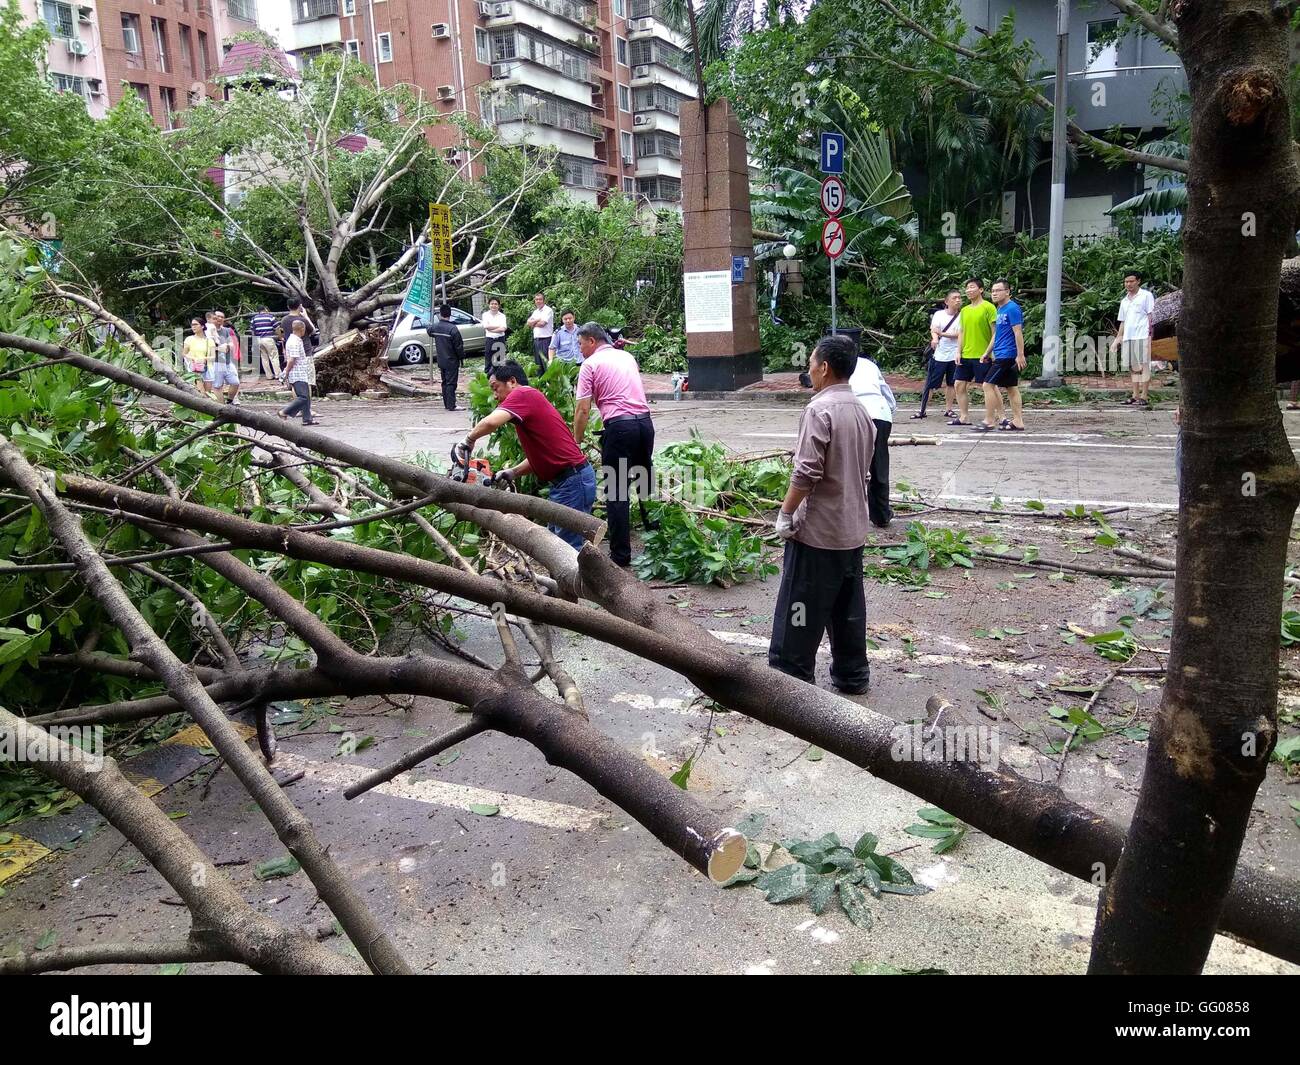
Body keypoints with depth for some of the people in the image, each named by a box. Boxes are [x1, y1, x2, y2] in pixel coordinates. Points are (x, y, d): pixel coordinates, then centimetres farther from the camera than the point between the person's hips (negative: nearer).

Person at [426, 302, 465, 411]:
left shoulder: (434, 327, 0)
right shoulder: (452, 329, -20)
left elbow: (430, 332, 25)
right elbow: (459, 346, -16)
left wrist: (430, 324, 47)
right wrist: (462, 357, -1)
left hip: (440, 361, 6)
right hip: (451, 361, -6)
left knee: (445, 382, 16)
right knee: (451, 383, -4)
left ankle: (447, 404, 21)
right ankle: (451, 405, -5)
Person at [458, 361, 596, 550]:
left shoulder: (522, 394, -10)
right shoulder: (531, 399, 19)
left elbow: (491, 422, -28)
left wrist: (468, 440, -11)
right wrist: (513, 473, 13)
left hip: (573, 481, -10)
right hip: (564, 480, 10)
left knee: (568, 547, -8)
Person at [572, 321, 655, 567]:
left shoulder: (590, 364, -1)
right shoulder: (627, 356, 19)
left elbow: (583, 410, -5)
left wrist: (576, 442, 4)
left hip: (619, 425, -6)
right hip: (645, 420, 7)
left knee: (617, 491, -1)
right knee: (645, 482, 21)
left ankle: (621, 555, 0)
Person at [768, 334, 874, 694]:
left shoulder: (819, 409, -17)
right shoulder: (861, 410, 9)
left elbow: (806, 472, -22)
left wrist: (786, 513, -12)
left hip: (817, 529, -8)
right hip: (853, 528, 8)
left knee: (801, 609, 1)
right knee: (847, 606, 16)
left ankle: (790, 678, 8)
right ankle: (852, 675, 24)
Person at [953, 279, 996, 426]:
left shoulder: (988, 307, -8)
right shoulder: (964, 310, 13)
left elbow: (995, 332, -10)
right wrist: (959, 352, 7)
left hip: (982, 356, -7)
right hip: (965, 355, 7)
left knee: (986, 386, -3)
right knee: (960, 385, 7)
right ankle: (964, 417, 16)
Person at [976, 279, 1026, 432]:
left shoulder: (1012, 308, -12)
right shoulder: (1000, 310, 16)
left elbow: (1018, 333, -17)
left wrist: (1020, 355, -20)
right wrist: (987, 353, 22)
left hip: (1006, 355, -9)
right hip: (1001, 355, 9)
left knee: (988, 385, -9)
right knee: (1011, 388, 9)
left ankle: (989, 421, -6)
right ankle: (1018, 422, 11)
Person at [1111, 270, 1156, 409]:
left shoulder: (1146, 295, 3)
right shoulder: (1124, 301, 22)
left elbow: (1151, 316, -2)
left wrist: (1149, 335, -10)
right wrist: (1117, 339, 18)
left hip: (1142, 336, -6)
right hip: (1127, 338, 6)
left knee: (1144, 366, -8)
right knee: (1132, 367, 6)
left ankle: (1144, 396, -9)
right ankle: (1135, 395, 9)